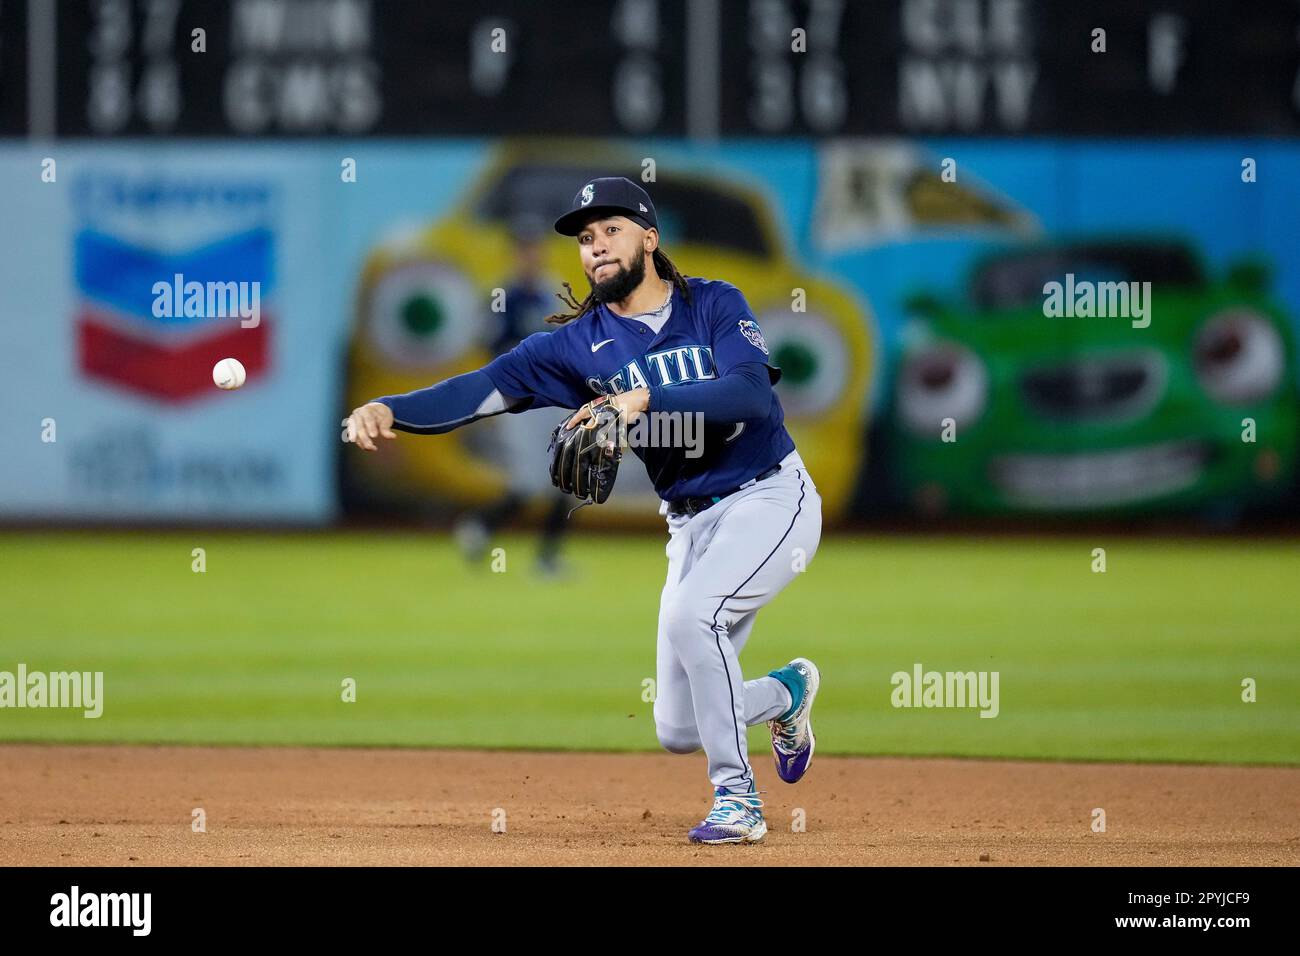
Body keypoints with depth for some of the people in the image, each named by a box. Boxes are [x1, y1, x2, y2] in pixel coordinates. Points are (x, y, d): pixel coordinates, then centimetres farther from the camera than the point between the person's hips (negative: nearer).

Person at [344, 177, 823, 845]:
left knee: (690, 615, -32)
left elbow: (752, 393, -24)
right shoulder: (580, 343, 1)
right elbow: (483, 388, -11)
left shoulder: (716, 305, -6)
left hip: (772, 496, -5)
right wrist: (387, 409, -28)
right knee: (679, 732, 3)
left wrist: (645, 398, -34)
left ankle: (736, 797, -16)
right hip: (692, 525, 5)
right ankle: (786, 693, 36)